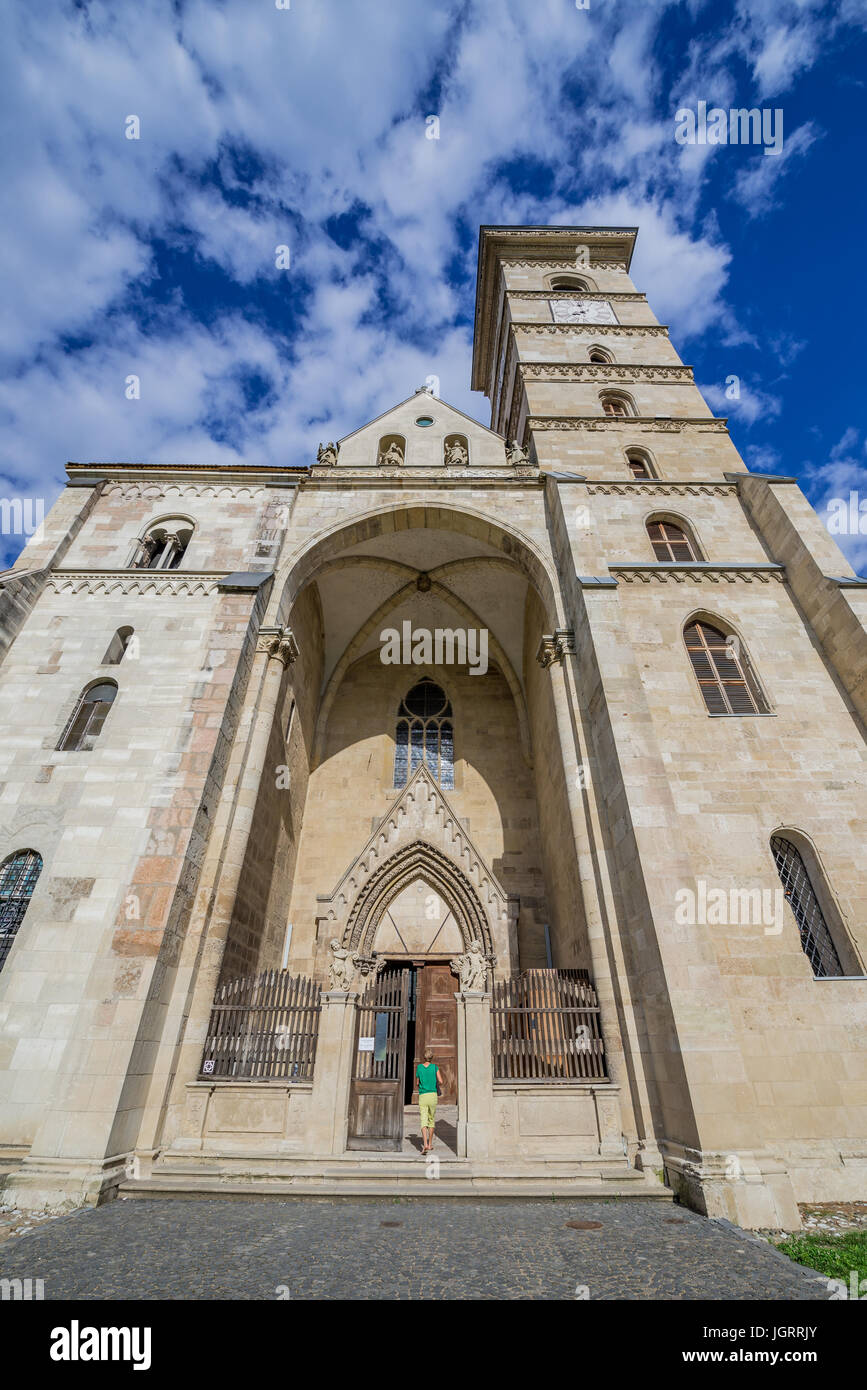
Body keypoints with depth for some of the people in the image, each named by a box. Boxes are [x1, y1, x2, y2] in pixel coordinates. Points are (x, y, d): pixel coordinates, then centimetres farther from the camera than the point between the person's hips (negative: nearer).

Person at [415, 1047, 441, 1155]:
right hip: (432, 1095, 0)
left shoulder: (419, 1067, 2)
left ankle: (425, 1144, -22)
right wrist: (436, 1084, 13)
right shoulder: (435, 1067, -3)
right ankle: (430, 1143, 26)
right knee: (431, 1120, 17)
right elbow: (440, 1081, -8)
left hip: (422, 1096, 0)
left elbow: (417, 1083, 11)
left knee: (424, 1121, -4)